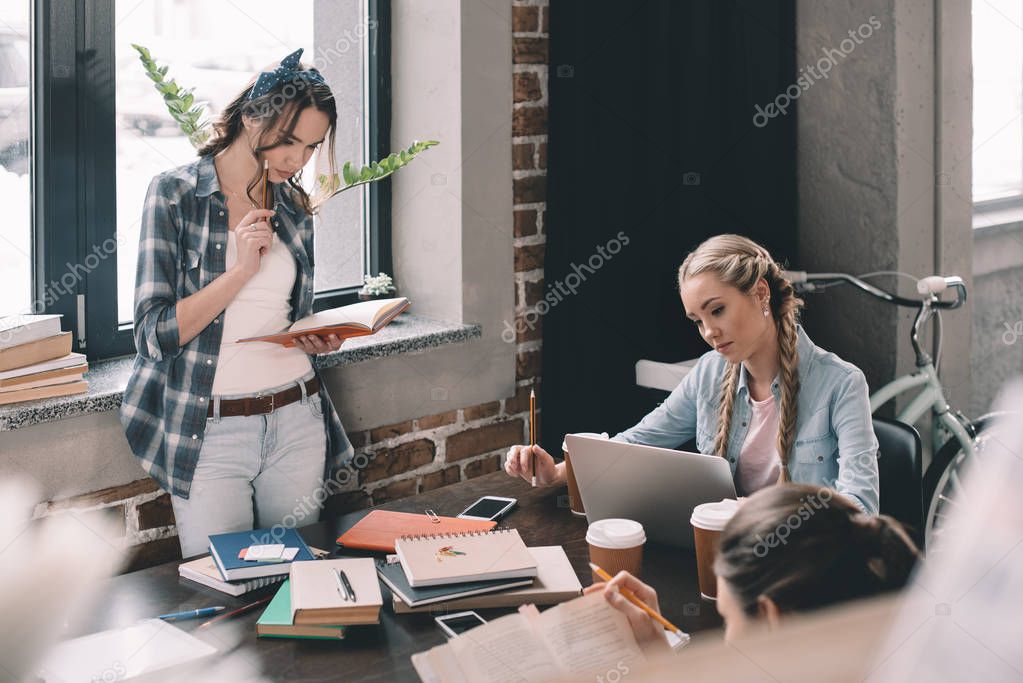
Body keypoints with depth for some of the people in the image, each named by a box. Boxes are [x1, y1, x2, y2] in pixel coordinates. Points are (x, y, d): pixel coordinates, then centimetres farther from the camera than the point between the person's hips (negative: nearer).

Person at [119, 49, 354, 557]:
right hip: (209, 433, -4)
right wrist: (241, 270, -18)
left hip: (297, 422, 4)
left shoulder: (294, 208, 10)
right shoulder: (175, 193, -5)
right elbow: (154, 333, -11)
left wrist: (317, 341, 0)